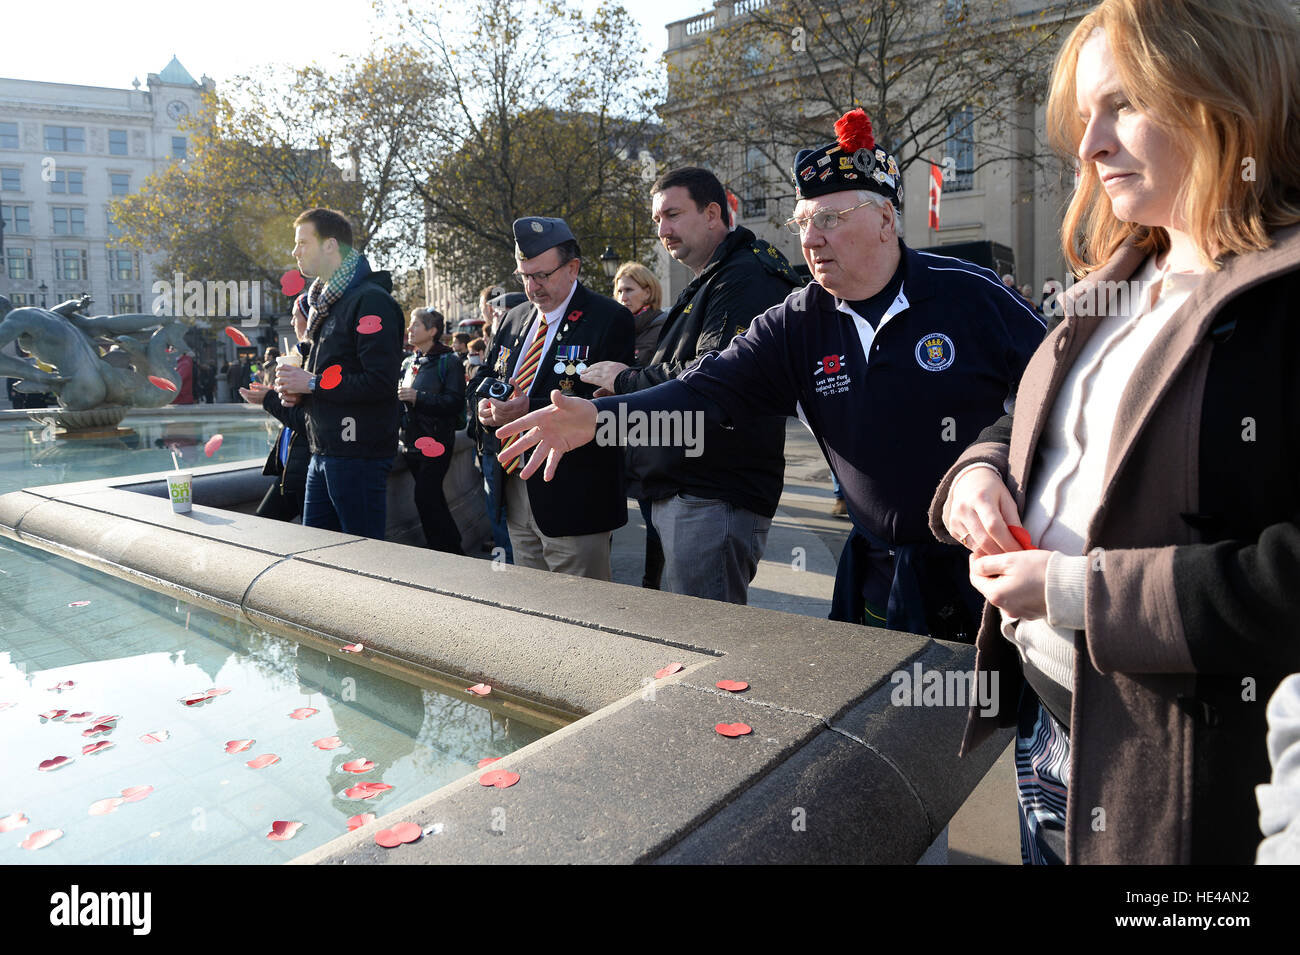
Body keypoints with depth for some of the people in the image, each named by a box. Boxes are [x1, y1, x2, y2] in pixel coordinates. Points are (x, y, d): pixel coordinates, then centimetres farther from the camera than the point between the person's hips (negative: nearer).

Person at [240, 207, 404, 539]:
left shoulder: (371, 300, -11)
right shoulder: (322, 305, 20)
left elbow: (381, 381, -21)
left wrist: (312, 383, -14)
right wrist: (274, 397, 10)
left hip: (359, 455, -10)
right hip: (323, 455, 10)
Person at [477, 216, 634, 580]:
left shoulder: (610, 319, -9)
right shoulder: (514, 320, 14)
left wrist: (531, 410, -24)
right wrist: (487, 406, -3)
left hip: (574, 499, -7)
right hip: (516, 493, 7)